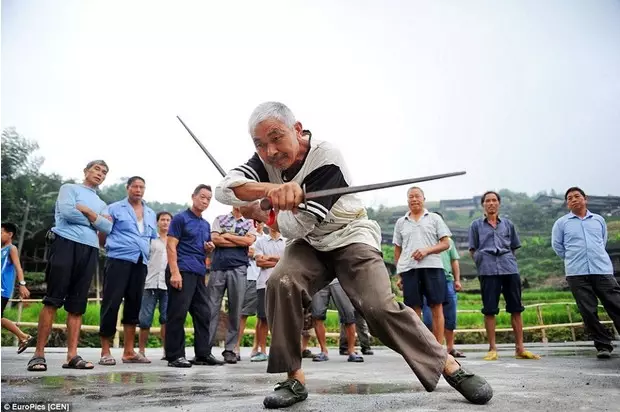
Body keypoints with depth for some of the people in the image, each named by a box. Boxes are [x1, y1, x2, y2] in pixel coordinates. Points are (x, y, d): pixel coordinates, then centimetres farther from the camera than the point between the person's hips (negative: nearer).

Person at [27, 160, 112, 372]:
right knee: (53, 299, -8)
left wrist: (87, 211, -4)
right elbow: (67, 212, -8)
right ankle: (39, 354, -5)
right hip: (66, 243, -5)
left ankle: (72, 355, -2)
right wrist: (97, 219, 2)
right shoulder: (70, 188, 12)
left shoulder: (101, 204, 26)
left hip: (90, 251, 5)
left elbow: (108, 227, 7)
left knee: (77, 304, 1)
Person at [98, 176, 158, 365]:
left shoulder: (151, 214, 18)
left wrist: (150, 256, 13)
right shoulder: (114, 208, 4)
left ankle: (128, 351, 13)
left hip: (141, 263, 5)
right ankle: (105, 351, 2)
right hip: (118, 260, -5)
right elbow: (102, 235, 3)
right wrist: (114, 246, -9)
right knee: (111, 304, -6)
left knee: (134, 305, 7)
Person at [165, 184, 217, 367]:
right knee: (178, 314, -6)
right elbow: (171, 246, -10)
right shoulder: (180, 218, -2)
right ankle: (174, 356, 0)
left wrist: (210, 248, 3)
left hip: (199, 273, 8)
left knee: (203, 314, 8)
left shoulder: (206, 224, 19)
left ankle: (203, 354, 15)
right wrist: (174, 272, -20)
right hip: (182, 271, -8)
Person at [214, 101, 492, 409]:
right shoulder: (266, 160, -10)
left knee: (380, 307, -20)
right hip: (309, 244, 5)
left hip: (349, 238, -4)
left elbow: (297, 226, -27)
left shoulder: (326, 159, -27)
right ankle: (294, 379, -11)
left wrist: (260, 214, -10)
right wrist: (269, 189, -44)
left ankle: (449, 366, 0)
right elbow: (223, 189, -27)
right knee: (281, 284, -25)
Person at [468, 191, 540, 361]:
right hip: (487, 271, -2)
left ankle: (520, 348, 7)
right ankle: (492, 349, 4)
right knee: (489, 310, -2)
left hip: (510, 269, 2)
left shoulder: (508, 224, 17)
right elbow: (473, 250, 11)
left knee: (516, 308, 1)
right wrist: (482, 263, 0)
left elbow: (514, 248, 21)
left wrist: (509, 262, 8)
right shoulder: (476, 225, 12)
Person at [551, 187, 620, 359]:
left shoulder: (599, 220, 13)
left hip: (603, 270, 1)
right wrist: (573, 259, 10)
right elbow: (557, 245, 11)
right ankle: (603, 345, 10)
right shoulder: (561, 223, 6)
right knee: (588, 312, -1)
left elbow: (603, 241, 25)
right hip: (577, 274, -1)